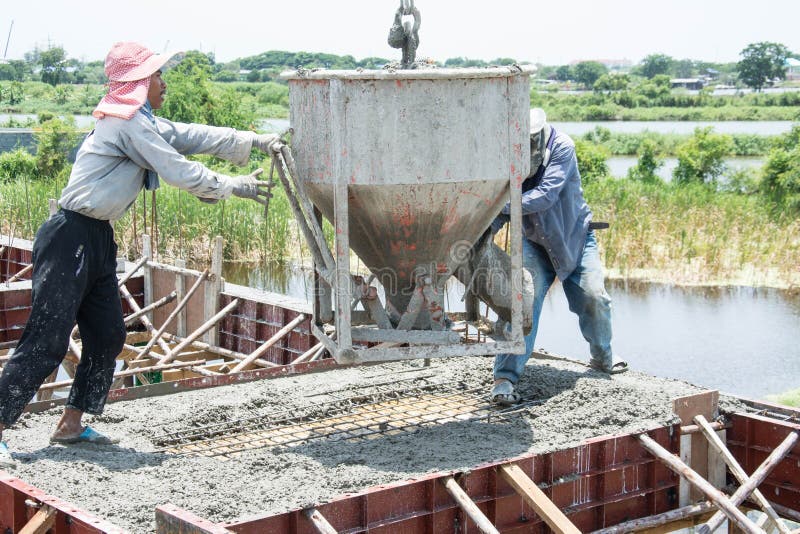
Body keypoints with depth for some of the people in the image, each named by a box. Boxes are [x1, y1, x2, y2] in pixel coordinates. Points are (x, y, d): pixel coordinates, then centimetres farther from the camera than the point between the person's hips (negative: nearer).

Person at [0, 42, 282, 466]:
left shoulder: (143, 123, 16)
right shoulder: (127, 123, -15)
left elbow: (194, 137, 19)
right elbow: (180, 172, -15)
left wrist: (256, 142, 18)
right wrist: (235, 187, -4)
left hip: (97, 239, 10)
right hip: (71, 238, -10)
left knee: (107, 335, 11)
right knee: (46, 339, -11)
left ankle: (71, 424, 19)